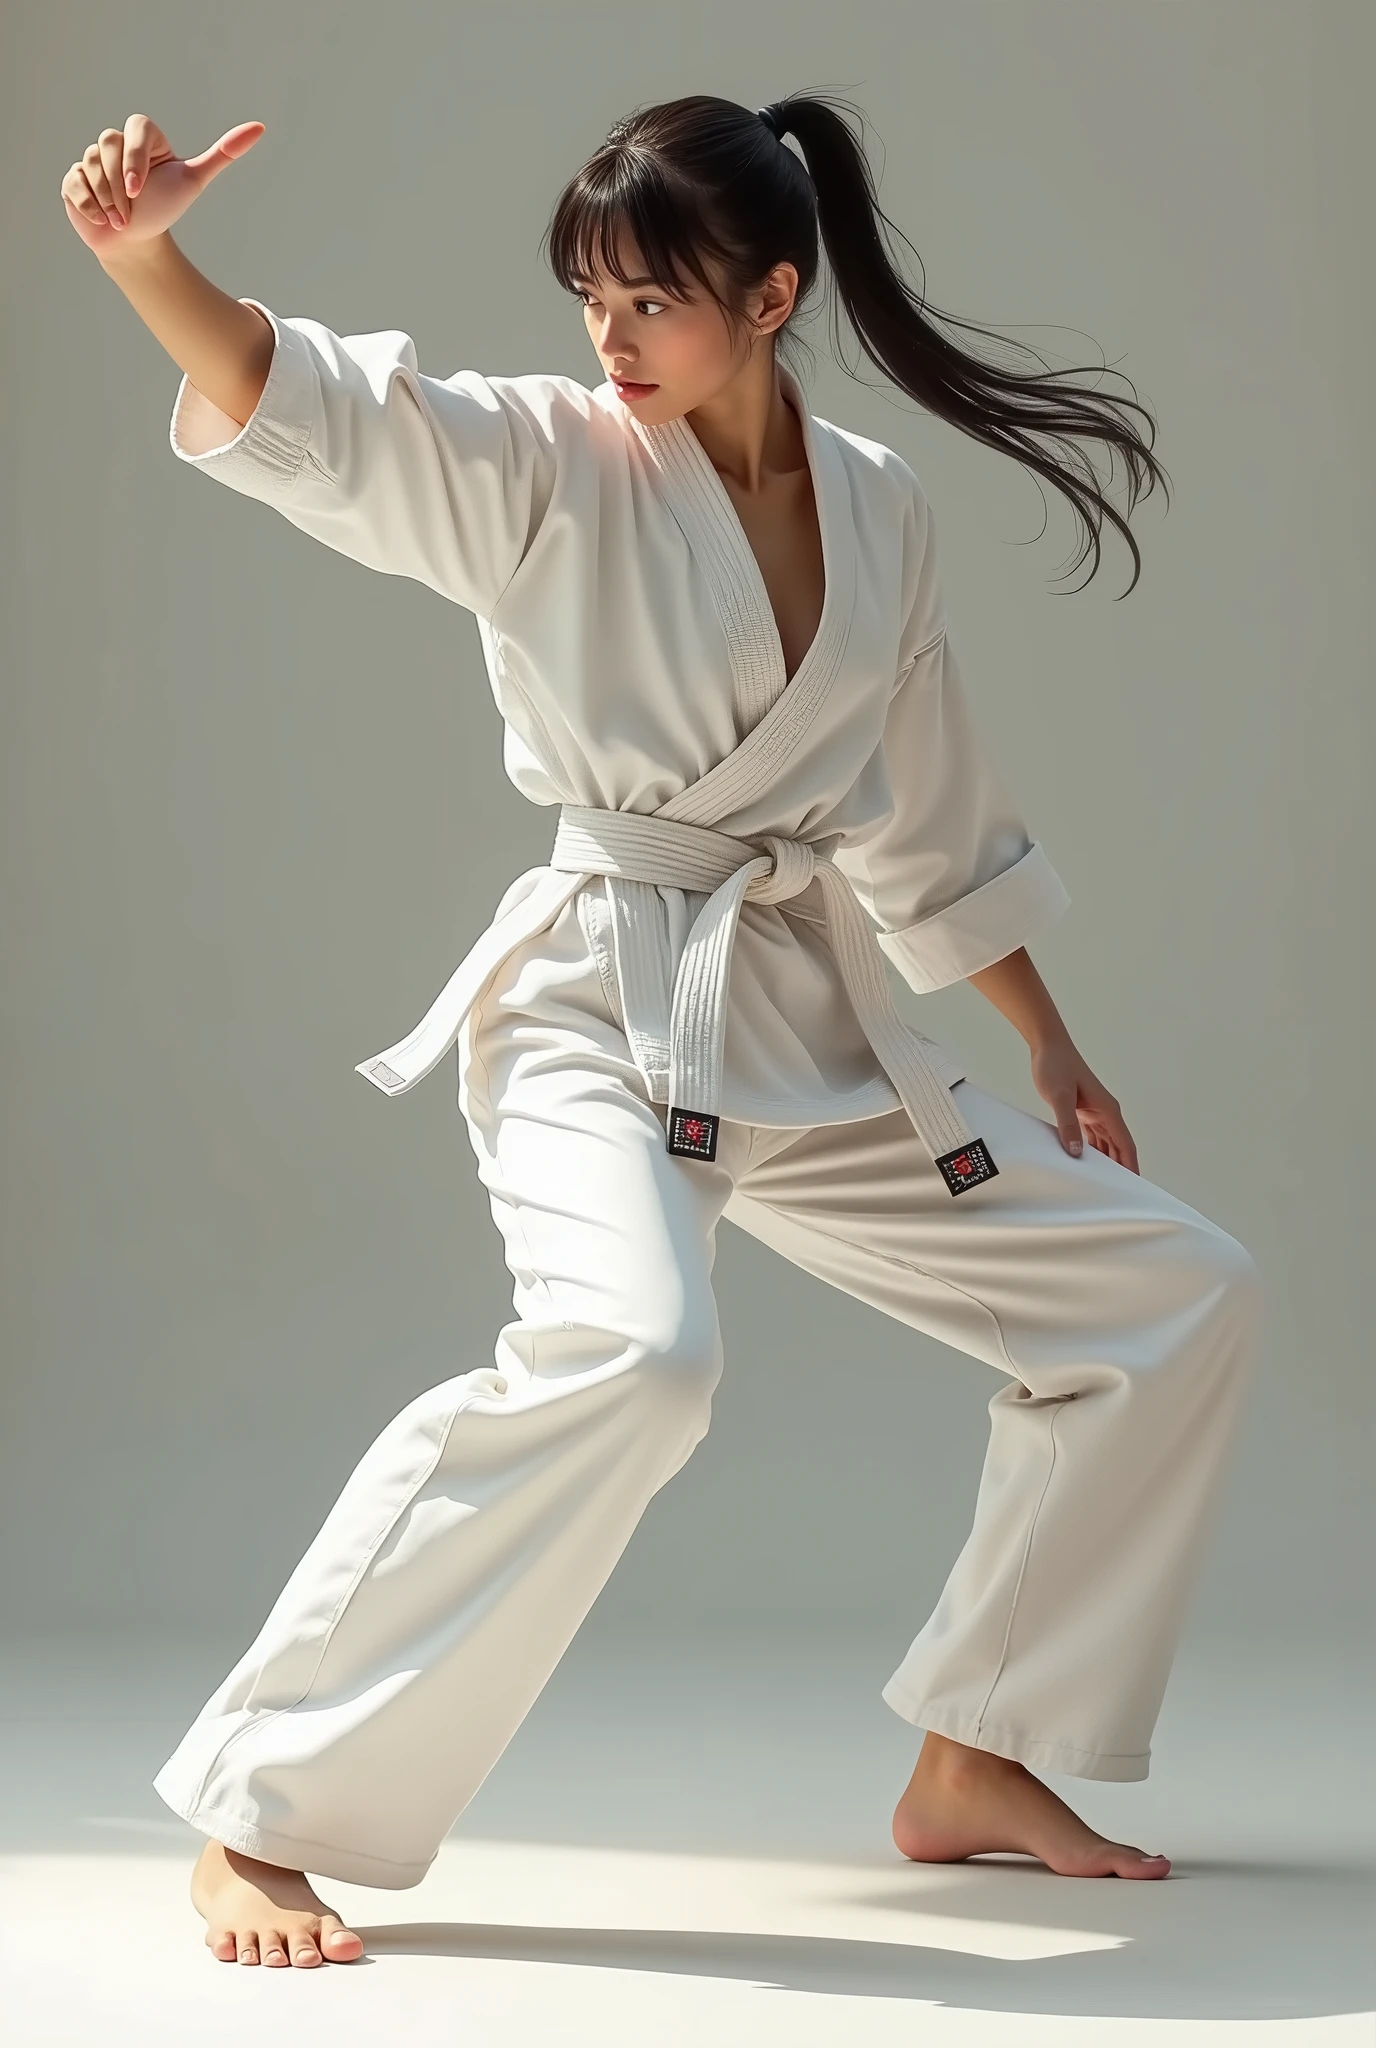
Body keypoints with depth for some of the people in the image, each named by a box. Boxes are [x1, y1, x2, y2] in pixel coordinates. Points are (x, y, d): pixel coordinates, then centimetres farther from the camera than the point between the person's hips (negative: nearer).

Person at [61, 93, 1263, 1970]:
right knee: (633, 1351, -36)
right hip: (597, 1010, -7)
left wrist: (1054, 1054, 23)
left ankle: (976, 1763, 19)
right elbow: (307, 406, -24)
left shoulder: (878, 513, 8)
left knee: (1182, 1299, 9)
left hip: (807, 1028, 7)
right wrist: (144, 259, -43)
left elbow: (934, 826, 19)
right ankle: (262, 1821, -26)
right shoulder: (548, 469, -6)